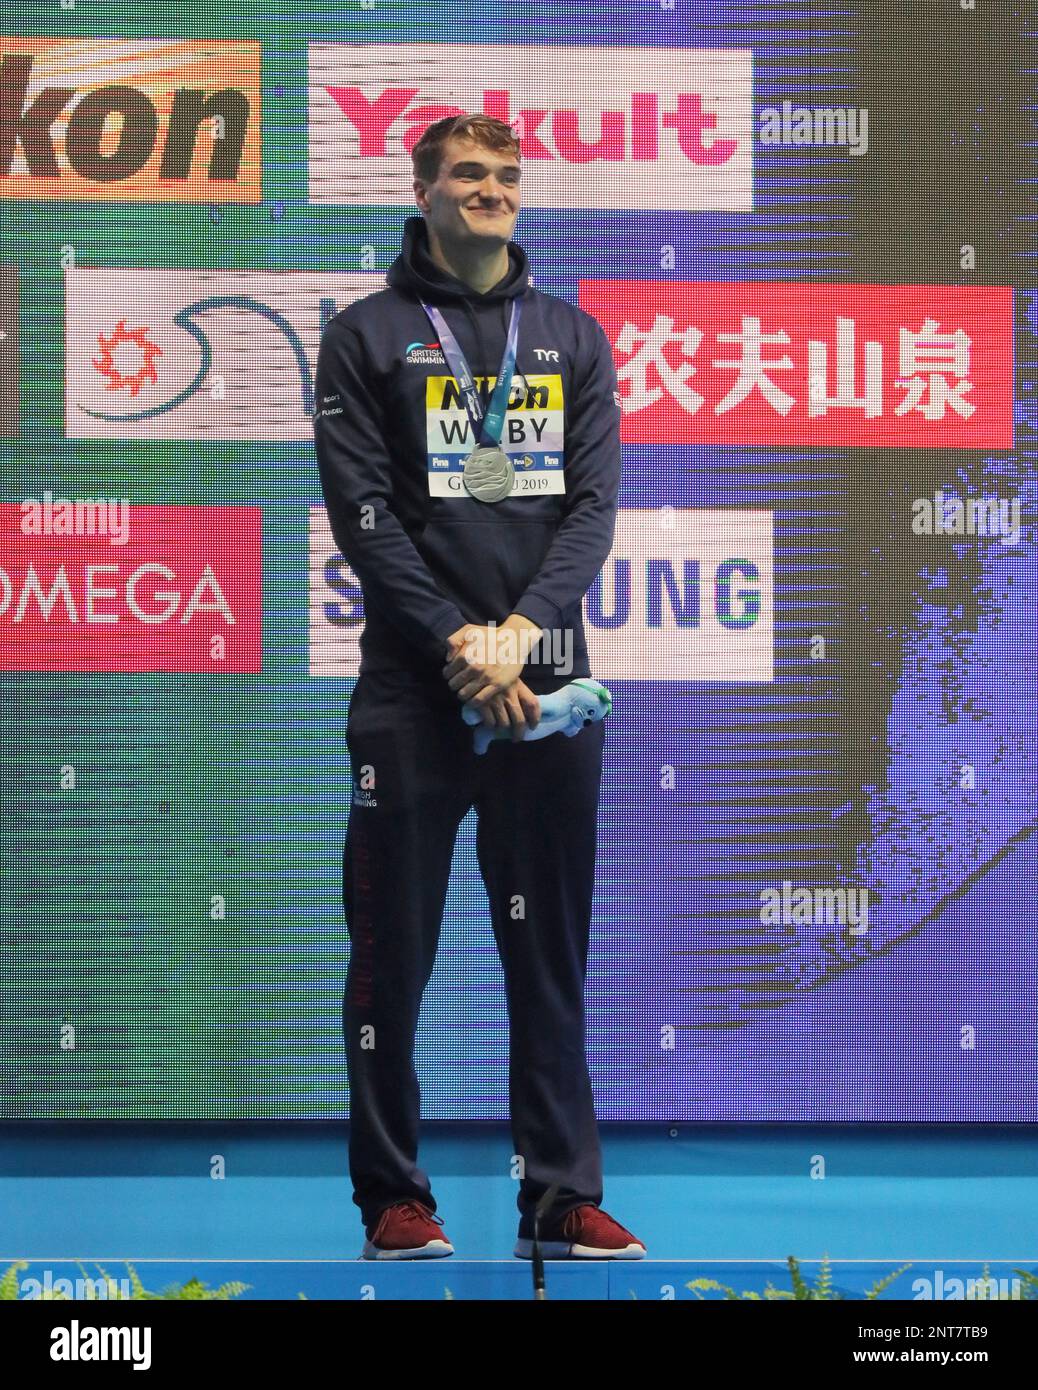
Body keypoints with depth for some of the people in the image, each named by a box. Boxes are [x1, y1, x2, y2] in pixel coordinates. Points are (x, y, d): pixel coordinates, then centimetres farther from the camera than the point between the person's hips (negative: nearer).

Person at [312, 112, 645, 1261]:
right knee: (395, 949, 0)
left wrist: (519, 629, -11)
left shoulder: (571, 336, 12)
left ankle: (563, 1197, 10)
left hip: (547, 686, 3)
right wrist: (458, 644, -14)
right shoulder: (367, 337, 3)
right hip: (411, 688, -3)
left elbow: (592, 504, 4)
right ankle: (393, 1198, 9)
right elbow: (363, 510, -4)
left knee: (551, 952, 5)